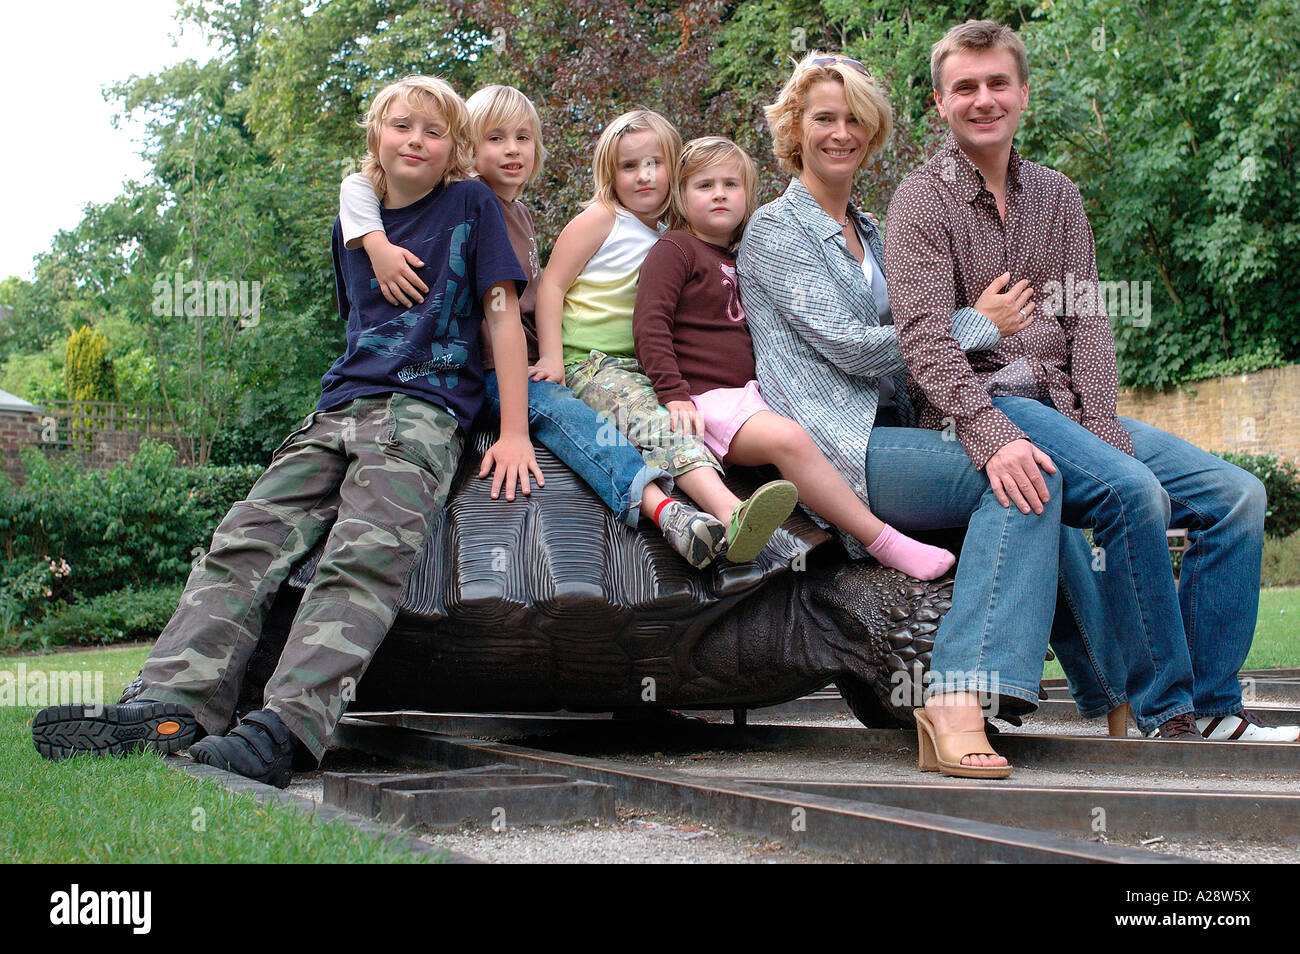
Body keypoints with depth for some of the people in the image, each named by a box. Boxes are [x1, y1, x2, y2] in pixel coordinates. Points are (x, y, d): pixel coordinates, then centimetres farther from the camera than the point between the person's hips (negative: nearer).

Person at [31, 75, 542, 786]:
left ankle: (282, 728, -46)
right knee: (246, 540, -17)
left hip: (424, 413, -6)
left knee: (365, 555, -30)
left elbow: (501, 313, 4)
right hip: (337, 411, 6)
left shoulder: (470, 206, 8)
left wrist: (514, 433, -3)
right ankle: (173, 705, -32)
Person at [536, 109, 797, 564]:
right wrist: (551, 356, -11)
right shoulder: (600, 220, 0)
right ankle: (729, 513, -62)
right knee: (657, 421, -35)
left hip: (644, 366, 8)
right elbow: (551, 285, -2)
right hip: (588, 363, -8)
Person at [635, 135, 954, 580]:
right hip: (704, 398, -9)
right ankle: (884, 542, -30)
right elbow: (650, 325, -11)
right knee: (788, 439, -30)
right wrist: (674, 395, -21)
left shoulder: (742, 258, 24)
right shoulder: (675, 249, 0)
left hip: (751, 392, 9)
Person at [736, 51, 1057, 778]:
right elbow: (849, 347, -10)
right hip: (832, 451, -7)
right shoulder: (776, 229, 2)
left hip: (888, 434, 7)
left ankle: (958, 703, -30)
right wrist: (977, 324, -4)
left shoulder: (867, 232, 26)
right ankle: (960, 698, -36)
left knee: (1031, 472, -20)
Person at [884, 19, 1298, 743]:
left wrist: (1103, 429, -9)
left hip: (1066, 405, 7)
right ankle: (1167, 709, -18)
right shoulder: (923, 201, -1)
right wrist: (991, 436, -29)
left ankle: (1210, 705, -5)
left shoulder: (1058, 197, 17)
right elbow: (927, 341, -14)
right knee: (1134, 491, -30)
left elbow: (1087, 323, 8)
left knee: (1237, 494, -7)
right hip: (981, 407, -6)